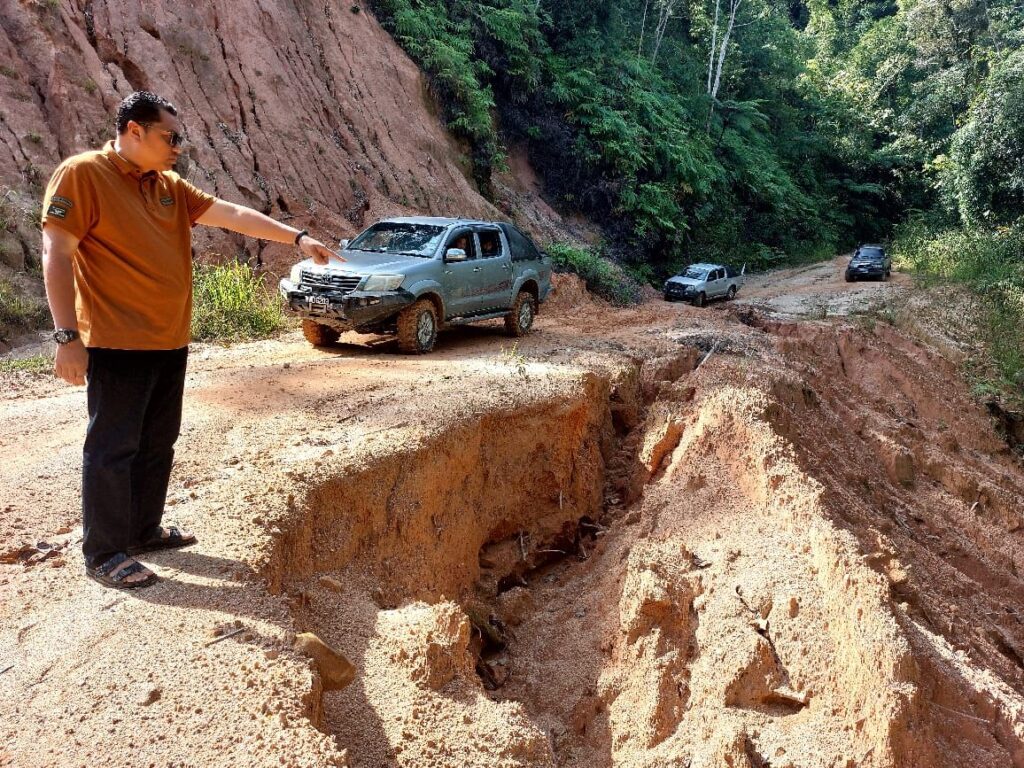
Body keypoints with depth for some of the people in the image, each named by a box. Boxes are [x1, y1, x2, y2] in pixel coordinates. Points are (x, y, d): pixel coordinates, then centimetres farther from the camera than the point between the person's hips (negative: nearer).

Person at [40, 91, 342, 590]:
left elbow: (233, 215, 10)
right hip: (118, 344, -8)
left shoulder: (169, 187, 12)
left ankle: (144, 530, 30)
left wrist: (296, 237, 2)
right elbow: (56, 254, -14)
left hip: (170, 342, 8)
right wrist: (67, 335, -19)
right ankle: (103, 554, 11)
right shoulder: (82, 174, -9)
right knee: (112, 449, -1)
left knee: (158, 443, 15)